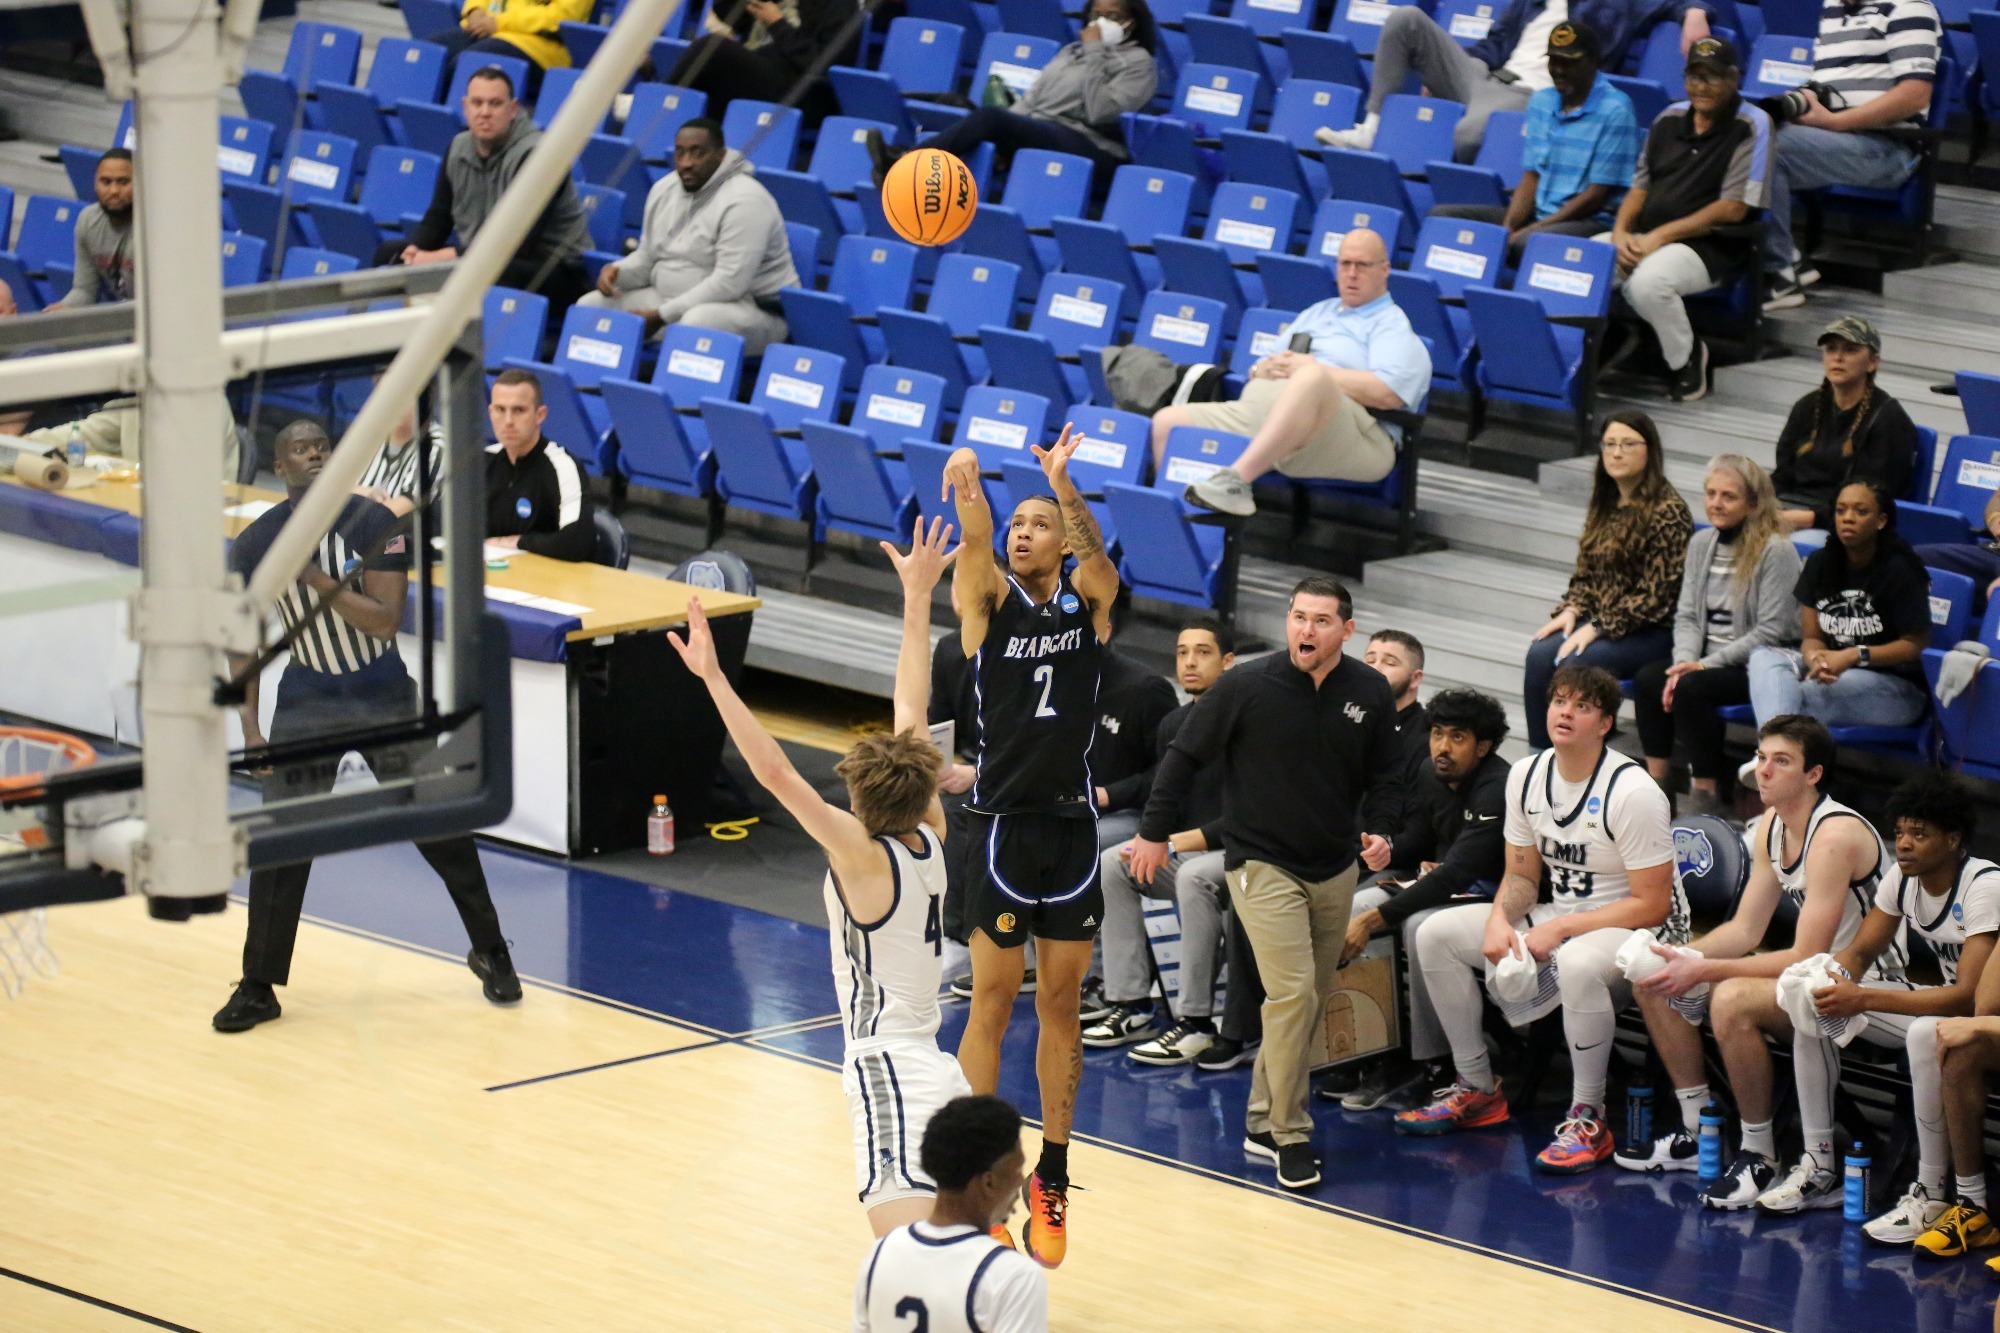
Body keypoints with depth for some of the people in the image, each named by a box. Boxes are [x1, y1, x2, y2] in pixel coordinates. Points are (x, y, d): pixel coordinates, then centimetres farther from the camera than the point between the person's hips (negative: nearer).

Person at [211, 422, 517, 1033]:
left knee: (440, 831, 6)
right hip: (306, 702, 1)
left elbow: (386, 620, -19)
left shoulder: (373, 523, -13)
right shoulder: (255, 544, -8)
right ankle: (258, 988, 5)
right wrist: (250, 725, -8)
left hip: (385, 699, -1)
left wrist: (319, 581, -28)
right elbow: (242, 643, 0)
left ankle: (490, 952, 25)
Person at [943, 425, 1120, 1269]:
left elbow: (1097, 552, -19)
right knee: (993, 1001, 1)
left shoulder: (1088, 601, 3)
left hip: (1071, 826, 2)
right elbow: (974, 548, -23)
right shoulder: (989, 600, -1)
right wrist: (966, 488, -47)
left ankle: (1051, 1177, 15)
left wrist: (1064, 486, -41)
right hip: (1002, 824, -2)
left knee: (1061, 1003, 8)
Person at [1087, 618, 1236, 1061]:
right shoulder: (1173, 725, 11)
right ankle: (1130, 1006, -12)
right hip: (1182, 847, 8)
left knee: (1193, 875, -36)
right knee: (1112, 864, -11)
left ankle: (1195, 1022, -31)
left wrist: (1183, 842, -20)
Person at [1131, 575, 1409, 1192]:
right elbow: (1185, 755, -2)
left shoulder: (1371, 694, -2)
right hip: (1262, 864, -5)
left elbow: (1385, 775, 11)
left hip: (1335, 869, 5)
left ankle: (1264, 1118, 23)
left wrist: (1378, 829, -7)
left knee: (1314, 999, 10)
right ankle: (1290, 1135, -6)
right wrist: (1155, 832, 0)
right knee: (1292, 993, -15)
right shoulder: (1246, 688, -12)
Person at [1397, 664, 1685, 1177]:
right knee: (1437, 933, -2)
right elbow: (1522, 875, 11)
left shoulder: (1632, 792, -21)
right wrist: (1499, 920, -12)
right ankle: (1477, 1090, 8)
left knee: (1578, 963, -41)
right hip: (1557, 923, 8)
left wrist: (1558, 930, -22)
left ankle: (1588, 1118, -25)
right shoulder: (1527, 776, 1)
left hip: (1639, 932, -8)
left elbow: (1652, 904, -20)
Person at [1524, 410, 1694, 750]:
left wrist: (1597, 628, -18)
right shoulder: (1604, 503, 12)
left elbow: (1657, 595, -16)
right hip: (1599, 622, 7)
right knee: (1540, 654, -20)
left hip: (1653, 632, -7)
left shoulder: (1667, 511, -12)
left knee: (1574, 663, -29)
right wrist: (1571, 611, -3)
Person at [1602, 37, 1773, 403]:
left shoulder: (1751, 126, -7)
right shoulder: (1670, 119, 14)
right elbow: (1640, 187, 17)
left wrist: (1660, 236, -16)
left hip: (1712, 246, -6)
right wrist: (1620, 231, -6)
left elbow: (1733, 208, -13)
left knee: (1647, 282, -35)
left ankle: (1685, 356, -7)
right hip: (1647, 237, 6)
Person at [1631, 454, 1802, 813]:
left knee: (1692, 688, -30)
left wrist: (1706, 664, -19)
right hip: (1709, 658, 7)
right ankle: (1657, 781, -14)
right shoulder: (1701, 543, 10)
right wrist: (1684, 661, -12)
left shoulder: (1776, 551, -13)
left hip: (1759, 665, -7)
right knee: (1647, 679, -19)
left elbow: (1770, 631, -17)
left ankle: (1707, 793, -20)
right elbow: (1687, 615, 9)